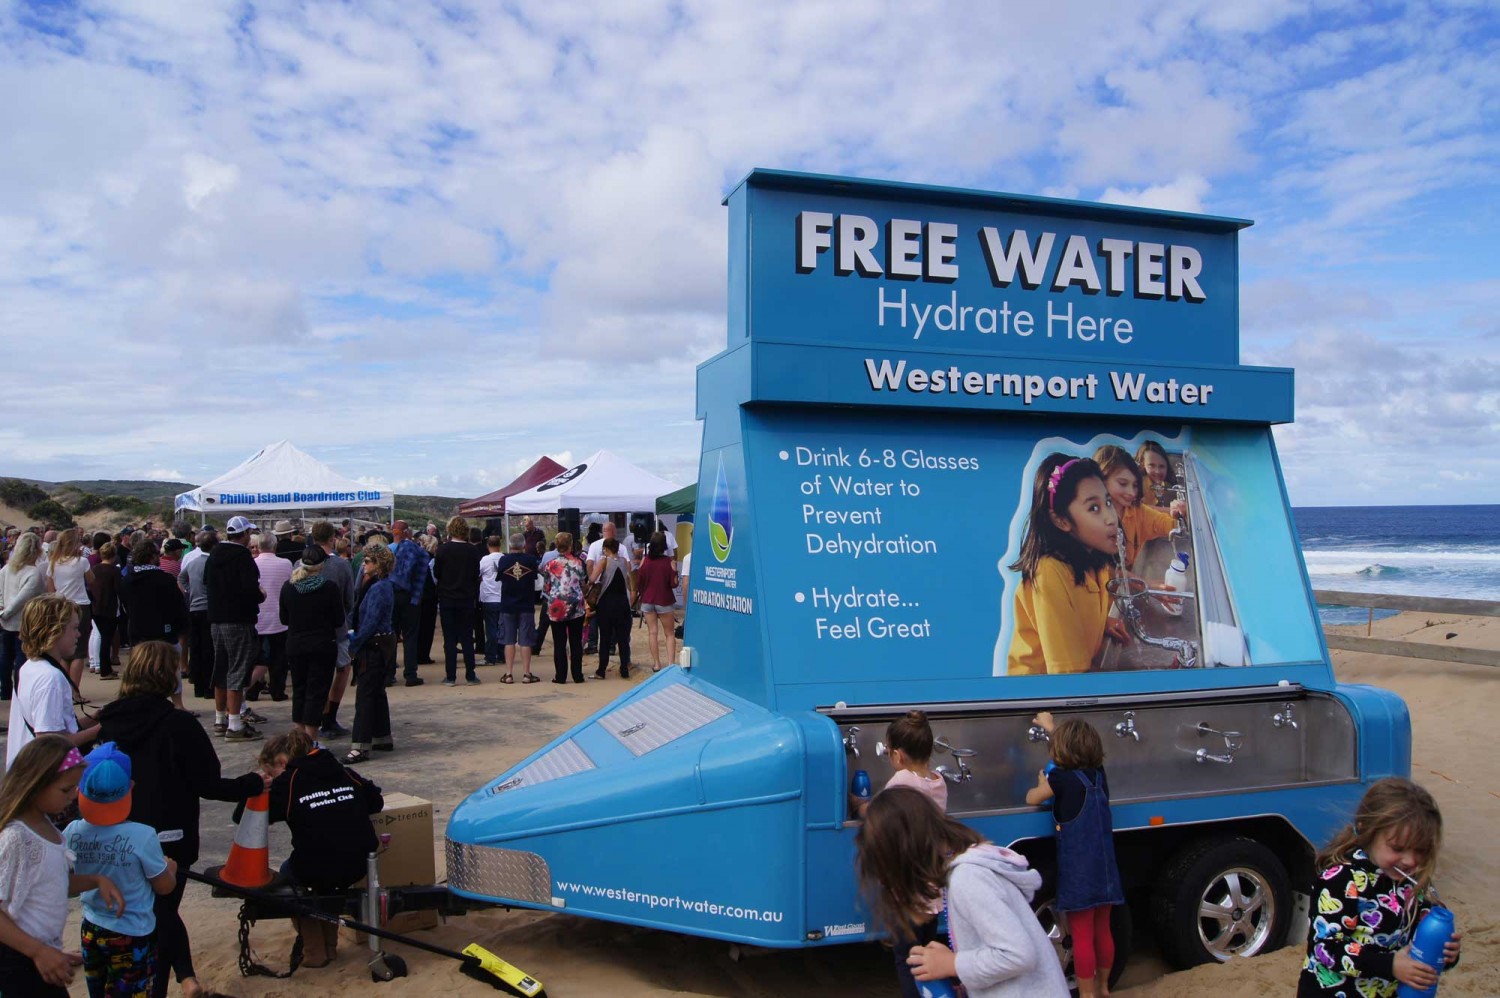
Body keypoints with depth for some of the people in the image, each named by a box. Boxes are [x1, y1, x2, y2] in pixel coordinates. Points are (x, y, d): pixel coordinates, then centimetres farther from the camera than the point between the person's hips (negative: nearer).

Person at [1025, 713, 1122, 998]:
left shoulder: (1061, 778, -15)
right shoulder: (1097, 773, 3)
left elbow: (1032, 799, 0)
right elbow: (1078, 743, 23)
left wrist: (1042, 784, 19)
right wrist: (1052, 727, 35)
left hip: (1078, 873, -7)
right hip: (1104, 869, 7)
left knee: (1082, 937, 1)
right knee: (1102, 931, 19)